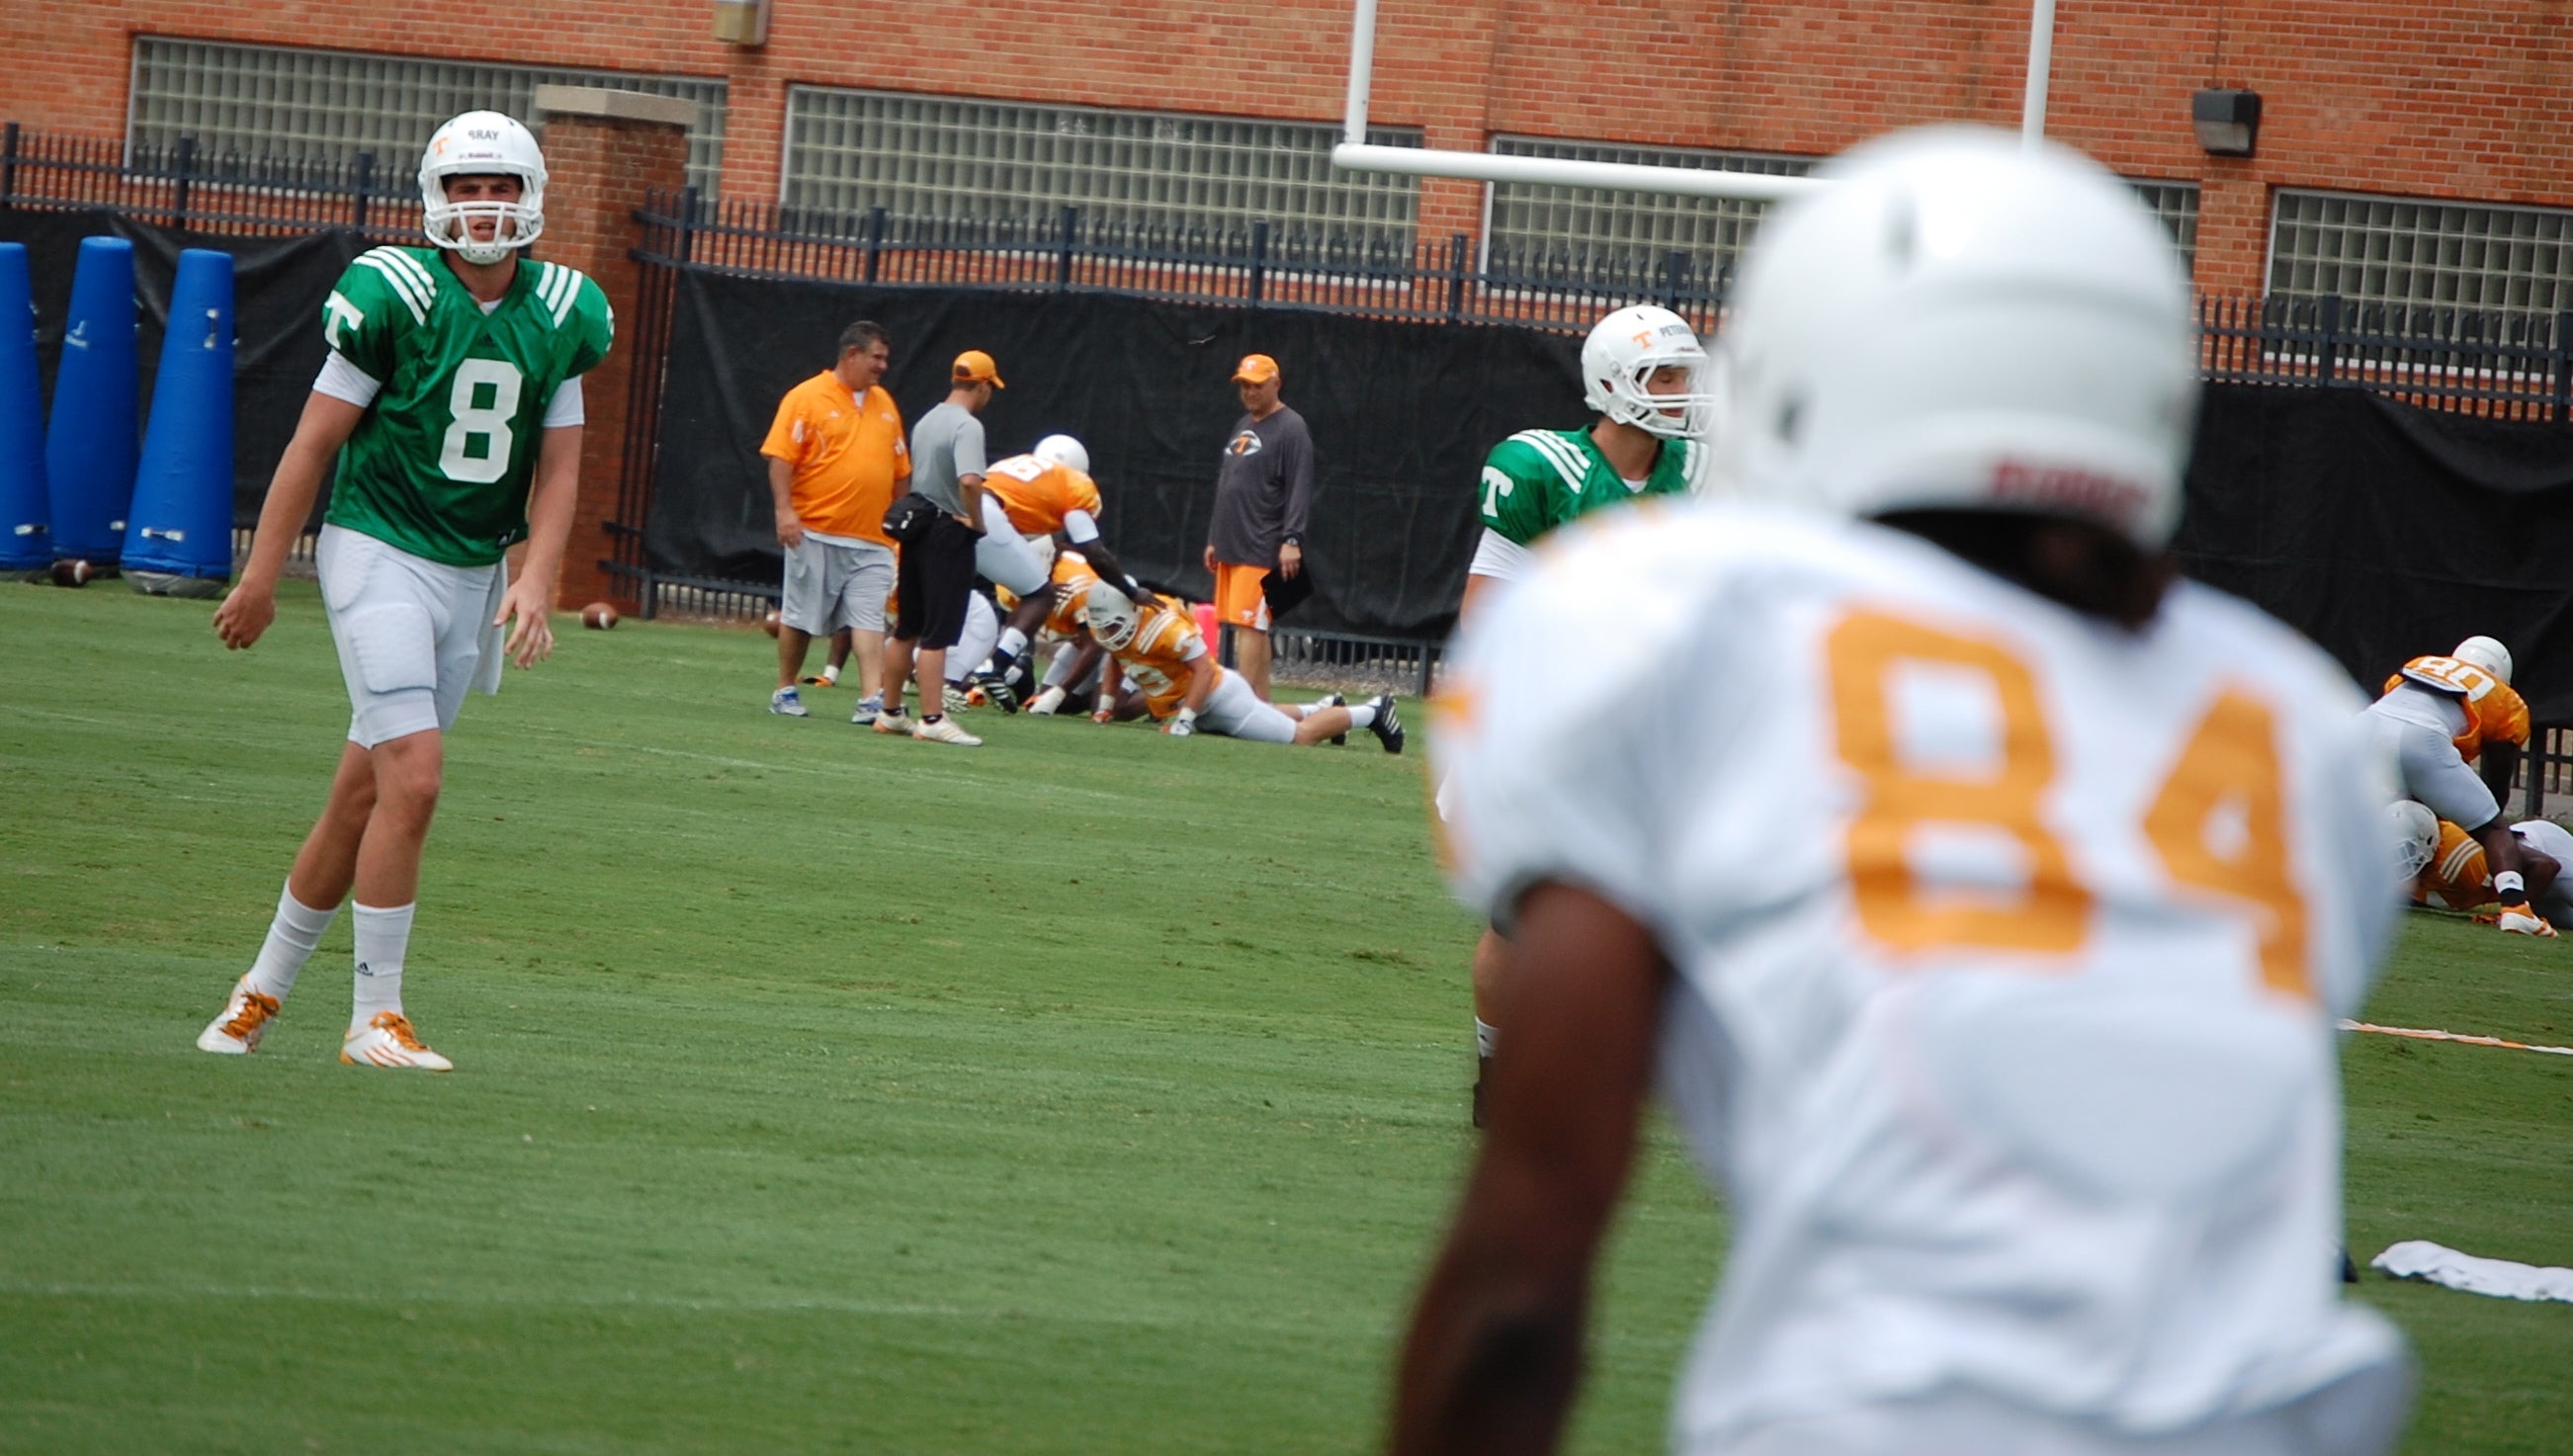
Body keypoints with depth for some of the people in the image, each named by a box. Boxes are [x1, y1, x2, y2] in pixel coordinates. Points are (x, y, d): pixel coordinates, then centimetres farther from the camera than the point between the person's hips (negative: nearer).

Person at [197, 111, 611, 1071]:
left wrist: (535, 583, -6)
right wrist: (261, 578, -3)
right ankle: (375, 1018, -8)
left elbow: (557, 469, 8)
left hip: (474, 574, 5)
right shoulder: (394, 295, -11)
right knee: (413, 779, -16)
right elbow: (314, 442, -5)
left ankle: (266, 985, 24)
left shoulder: (560, 316, 4)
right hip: (379, 552, -5)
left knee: (362, 796, 9)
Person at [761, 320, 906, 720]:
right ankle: (785, 691, 17)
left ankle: (873, 698, -13)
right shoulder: (807, 398, -4)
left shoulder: (884, 404, 15)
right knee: (799, 616, 5)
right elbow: (781, 458, -9)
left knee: (869, 619, -6)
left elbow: (900, 469, 19)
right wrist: (785, 510, -18)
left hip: (872, 538, 4)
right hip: (815, 532, -4)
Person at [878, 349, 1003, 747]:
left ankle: (890, 713, 21)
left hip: (916, 529, 8)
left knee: (907, 628, 15)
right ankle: (932, 720, -9)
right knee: (938, 633, -8)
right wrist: (977, 521, -15)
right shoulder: (967, 426, -15)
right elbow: (969, 481, -29)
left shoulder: (926, 422, 13)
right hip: (950, 534, -8)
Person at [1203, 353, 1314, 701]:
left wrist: (1292, 540, -22)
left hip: (1261, 550, -9)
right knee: (1240, 628, 6)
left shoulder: (1291, 428, -7)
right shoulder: (1242, 427, 20)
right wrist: (1214, 538, 23)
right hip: (1231, 548, 9)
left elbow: (1300, 489, -14)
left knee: (1250, 625, -14)